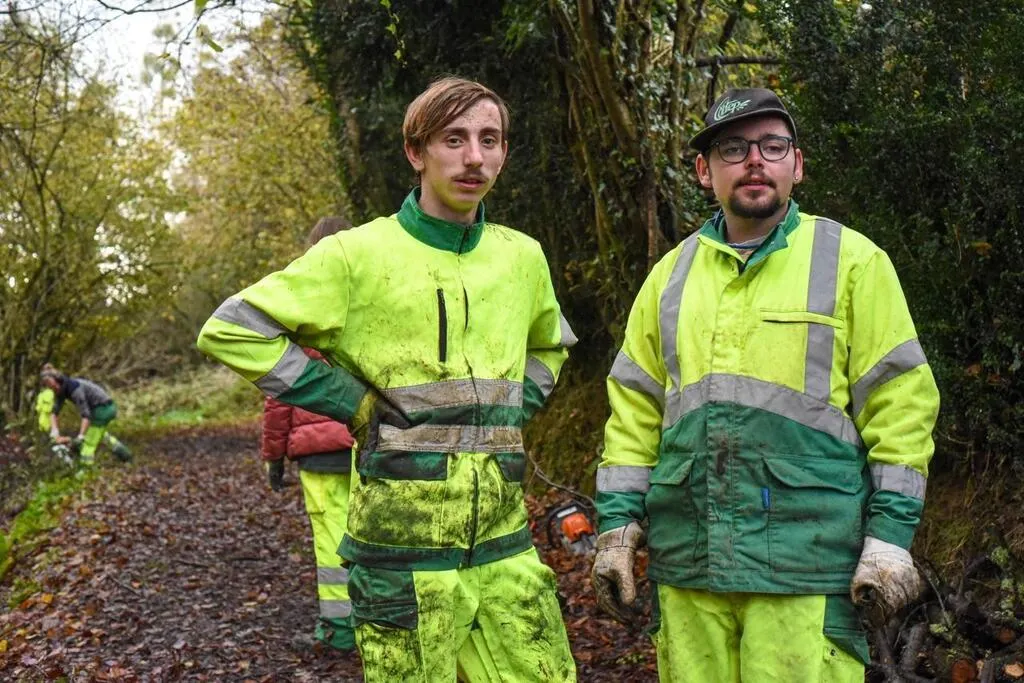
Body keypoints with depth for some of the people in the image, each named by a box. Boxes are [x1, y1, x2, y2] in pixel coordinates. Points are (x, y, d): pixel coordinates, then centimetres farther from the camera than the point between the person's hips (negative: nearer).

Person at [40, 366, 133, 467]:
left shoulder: (74, 388, -27)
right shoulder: (61, 390, -1)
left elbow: (86, 415, -30)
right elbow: (54, 412, -2)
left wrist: (80, 437, -35)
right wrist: (55, 434, -13)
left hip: (103, 409, -10)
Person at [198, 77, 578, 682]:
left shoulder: (523, 257, 9)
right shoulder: (358, 256, -7)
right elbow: (229, 331, -7)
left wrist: (515, 407, 10)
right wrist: (353, 402, -9)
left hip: (504, 543, 5)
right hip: (402, 547, -4)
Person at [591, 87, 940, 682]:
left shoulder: (852, 260, 2)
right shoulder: (673, 273, 14)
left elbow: (900, 403, -2)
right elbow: (635, 409, 14)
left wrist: (891, 535, -7)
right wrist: (618, 523, 7)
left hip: (808, 561, -4)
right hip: (686, 565, 4)